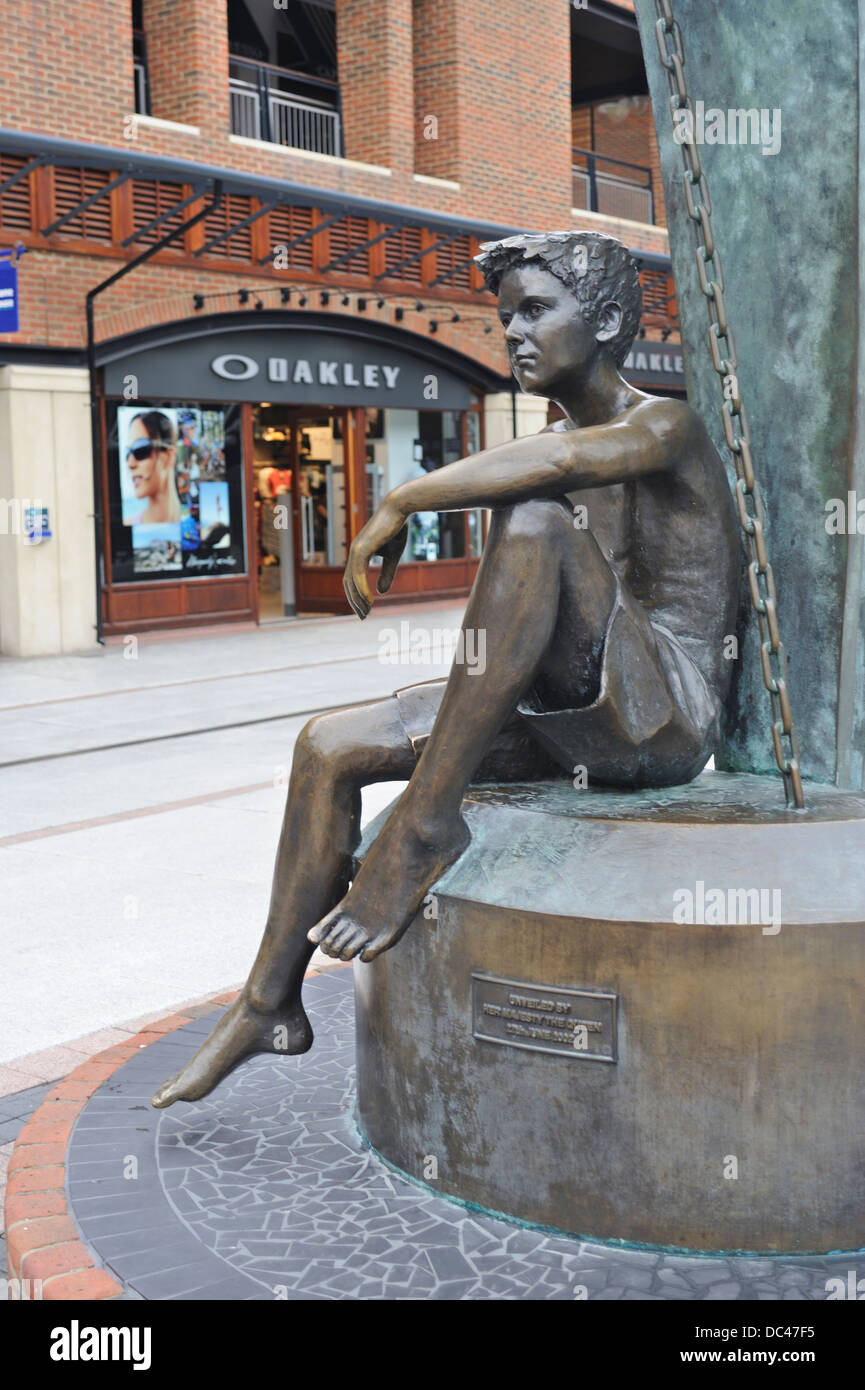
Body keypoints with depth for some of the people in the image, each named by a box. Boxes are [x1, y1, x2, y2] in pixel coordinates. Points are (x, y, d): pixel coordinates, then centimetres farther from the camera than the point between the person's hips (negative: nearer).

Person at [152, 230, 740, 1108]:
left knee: (533, 517, -31)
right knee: (329, 747, -2)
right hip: (559, 723, 8)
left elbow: (564, 460, -32)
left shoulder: (665, 426, -8)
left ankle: (425, 823, -27)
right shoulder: (542, 453, 17)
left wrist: (398, 505, -23)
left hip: (665, 722, -8)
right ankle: (269, 1004, 10)